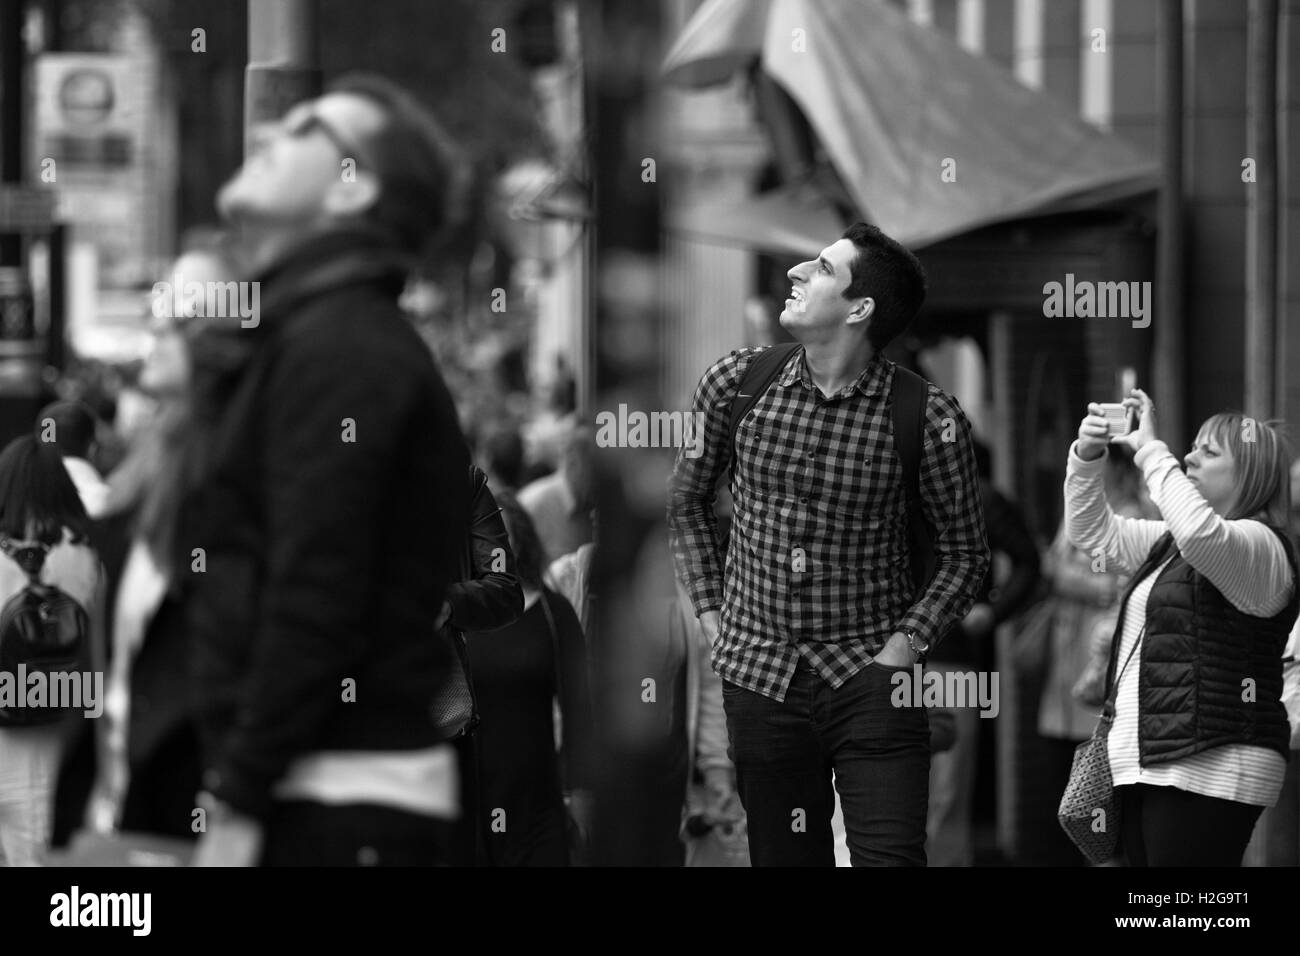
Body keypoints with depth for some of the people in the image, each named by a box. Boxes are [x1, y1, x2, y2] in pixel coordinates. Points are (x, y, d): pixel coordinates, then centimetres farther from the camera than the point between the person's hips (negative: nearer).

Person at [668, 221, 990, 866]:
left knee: (891, 857, -11)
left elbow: (964, 553, 2)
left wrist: (906, 644, -9)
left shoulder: (929, 419, -9)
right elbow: (687, 500, 16)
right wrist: (710, 612, 9)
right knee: (786, 858, 9)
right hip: (758, 676, 3)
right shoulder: (734, 384, 0)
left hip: (869, 678, -3)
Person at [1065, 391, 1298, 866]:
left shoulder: (1260, 546, -7)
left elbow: (1201, 533, -29)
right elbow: (1093, 530, 32)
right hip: (1144, 765, 10)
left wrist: (1151, 451, -19)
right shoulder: (1170, 543, 24)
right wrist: (1087, 455, 14)